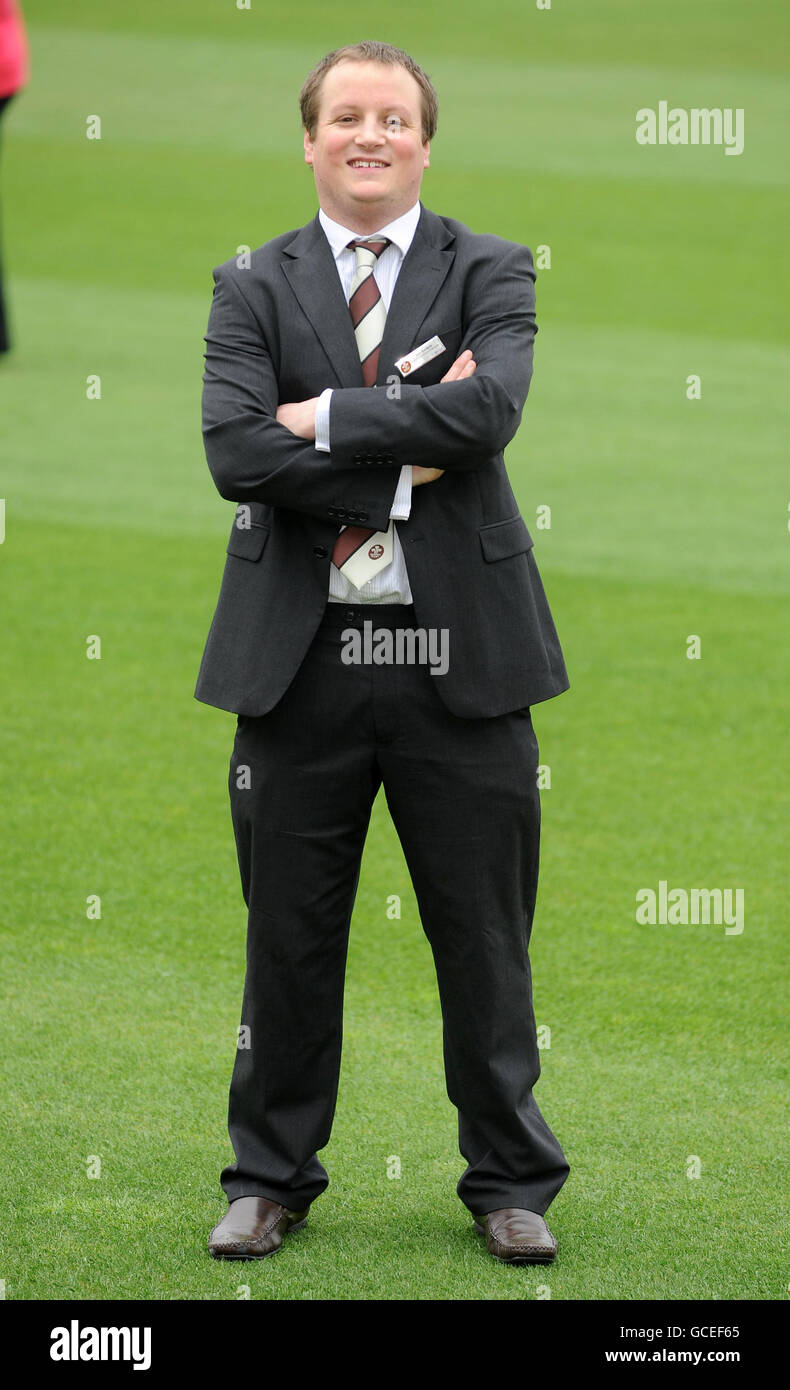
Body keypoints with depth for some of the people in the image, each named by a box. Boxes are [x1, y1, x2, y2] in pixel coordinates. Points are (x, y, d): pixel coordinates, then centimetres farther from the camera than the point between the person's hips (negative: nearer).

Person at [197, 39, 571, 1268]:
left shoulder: (489, 275, 3)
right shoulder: (252, 289, 5)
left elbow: (489, 410, -16)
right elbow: (235, 453, -10)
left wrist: (324, 416, -13)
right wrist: (403, 462, -13)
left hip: (459, 656, -1)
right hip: (299, 656, 1)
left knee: (486, 937, 6)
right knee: (289, 938, 8)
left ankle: (509, 1180, 18)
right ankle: (272, 1177, 21)